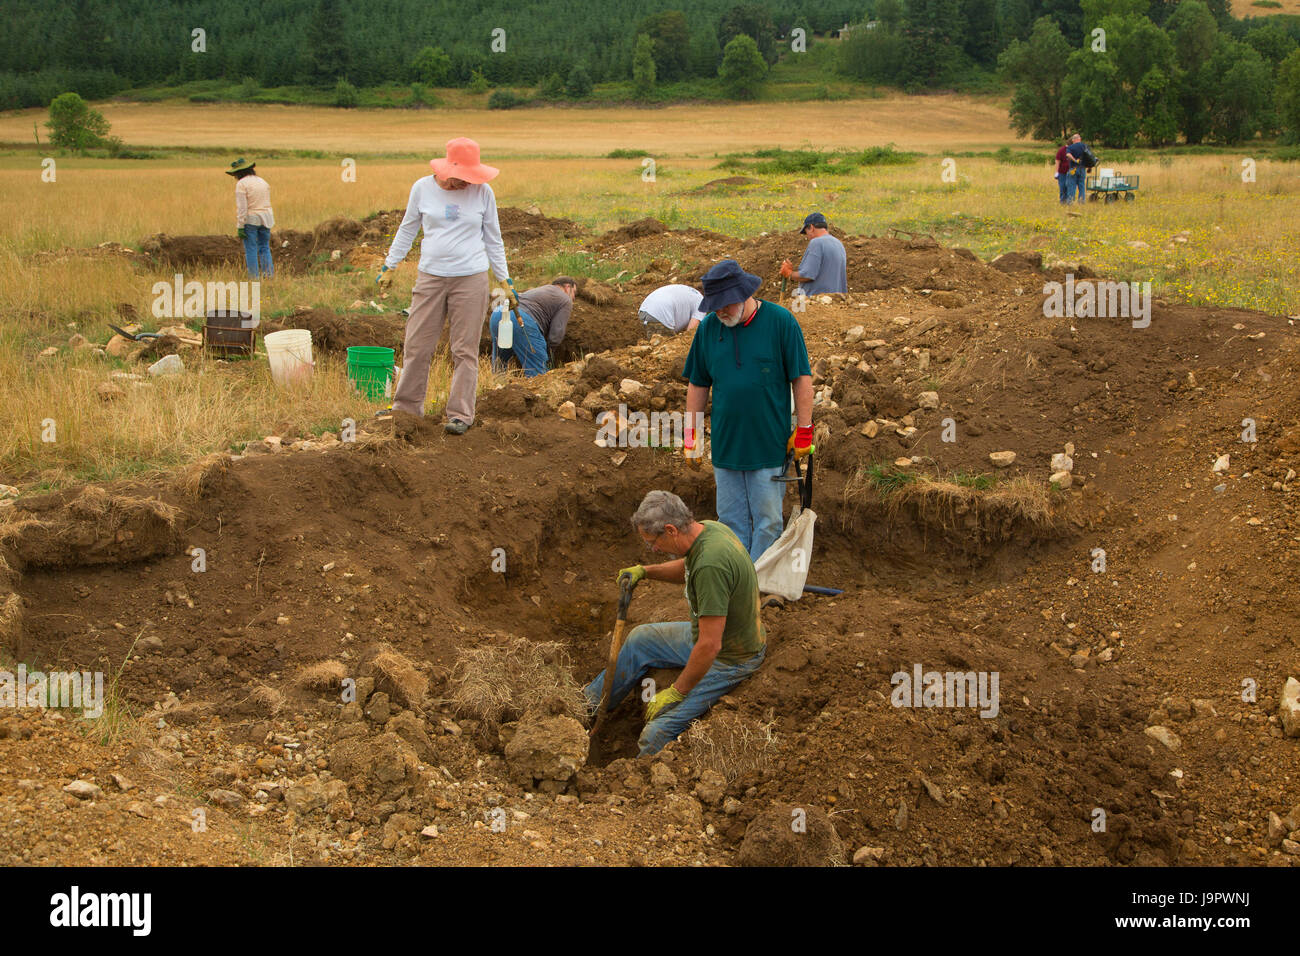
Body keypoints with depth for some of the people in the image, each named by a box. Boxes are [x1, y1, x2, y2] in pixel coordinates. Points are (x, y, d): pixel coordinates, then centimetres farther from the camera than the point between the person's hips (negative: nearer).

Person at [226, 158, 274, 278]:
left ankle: (255, 278, -2)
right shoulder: (263, 182, 11)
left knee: (251, 250, 0)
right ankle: (269, 274, 4)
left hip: (250, 219, -6)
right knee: (264, 248, 12)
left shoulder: (241, 184, -10)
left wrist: (240, 227, -14)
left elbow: (241, 207, -16)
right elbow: (267, 202, 13)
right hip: (266, 218, 6)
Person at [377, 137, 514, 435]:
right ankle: (407, 407, 19)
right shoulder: (423, 188, 1)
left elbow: (493, 239, 11)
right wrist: (389, 267, 16)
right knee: (417, 346, 4)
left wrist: (505, 281, 11)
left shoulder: (483, 193, 1)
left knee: (465, 350, 0)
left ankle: (460, 415, 7)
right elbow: (407, 230, 15)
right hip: (430, 277, 1)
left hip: (471, 279, -1)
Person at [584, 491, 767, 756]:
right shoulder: (707, 528, -5)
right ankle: (592, 701, 42)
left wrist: (676, 693, -21)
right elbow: (686, 568, 21)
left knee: (656, 736, -17)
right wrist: (644, 571, 5)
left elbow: (710, 646, -32)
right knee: (640, 639, 25)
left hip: (730, 659, -10)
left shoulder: (710, 565, -35)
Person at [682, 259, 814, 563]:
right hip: (725, 444, 4)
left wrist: (803, 431, -5)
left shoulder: (780, 321, -8)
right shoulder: (708, 327, 3)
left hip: (769, 446, -4)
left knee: (767, 522, 2)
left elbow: (802, 378, -4)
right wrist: (690, 436, 10)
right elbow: (697, 384, 12)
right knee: (731, 521, 9)